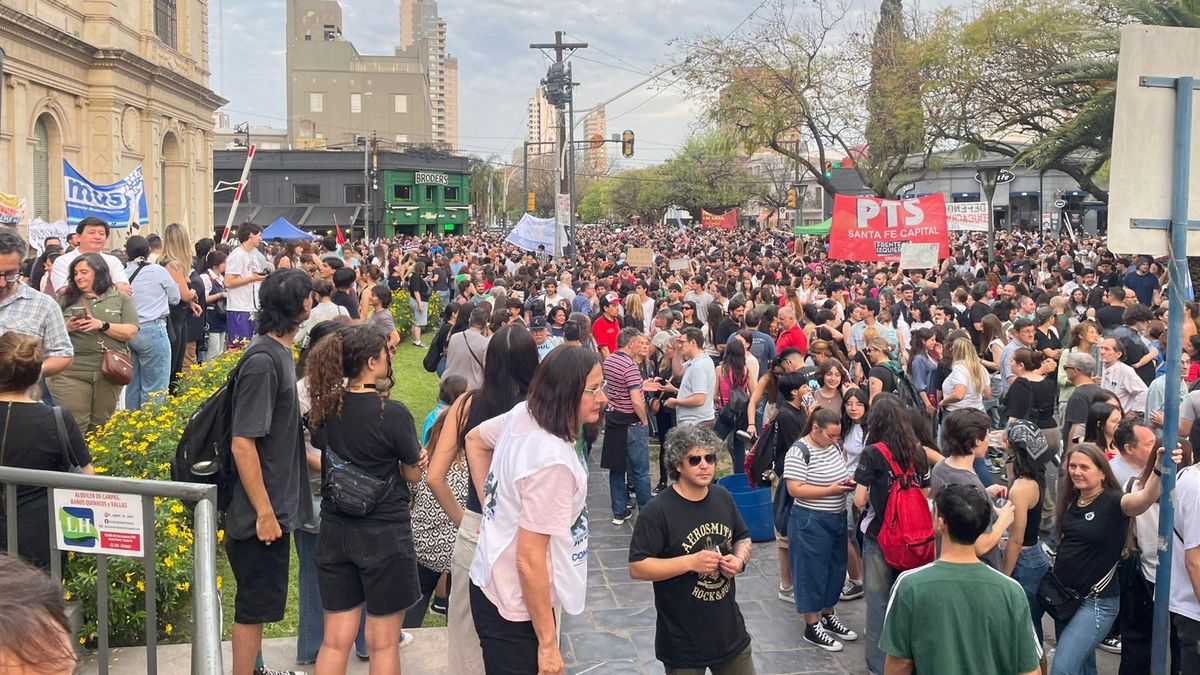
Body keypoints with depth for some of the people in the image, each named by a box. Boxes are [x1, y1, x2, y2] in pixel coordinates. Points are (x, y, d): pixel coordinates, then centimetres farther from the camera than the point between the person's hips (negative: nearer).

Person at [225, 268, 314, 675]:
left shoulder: (278, 353, 8)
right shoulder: (262, 361, -22)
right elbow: (243, 443, -24)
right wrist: (264, 512, -23)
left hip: (275, 505, 9)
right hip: (262, 511, -9)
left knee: (258, 602, 22)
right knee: (255, 604, 3)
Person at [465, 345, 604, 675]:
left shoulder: (522, 414, -6)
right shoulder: (553, 461, -30)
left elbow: (474, 439, 16)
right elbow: (530, 561, -27)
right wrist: (549, 645, -19)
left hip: (494, 584, 8)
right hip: (516, 606, -8)